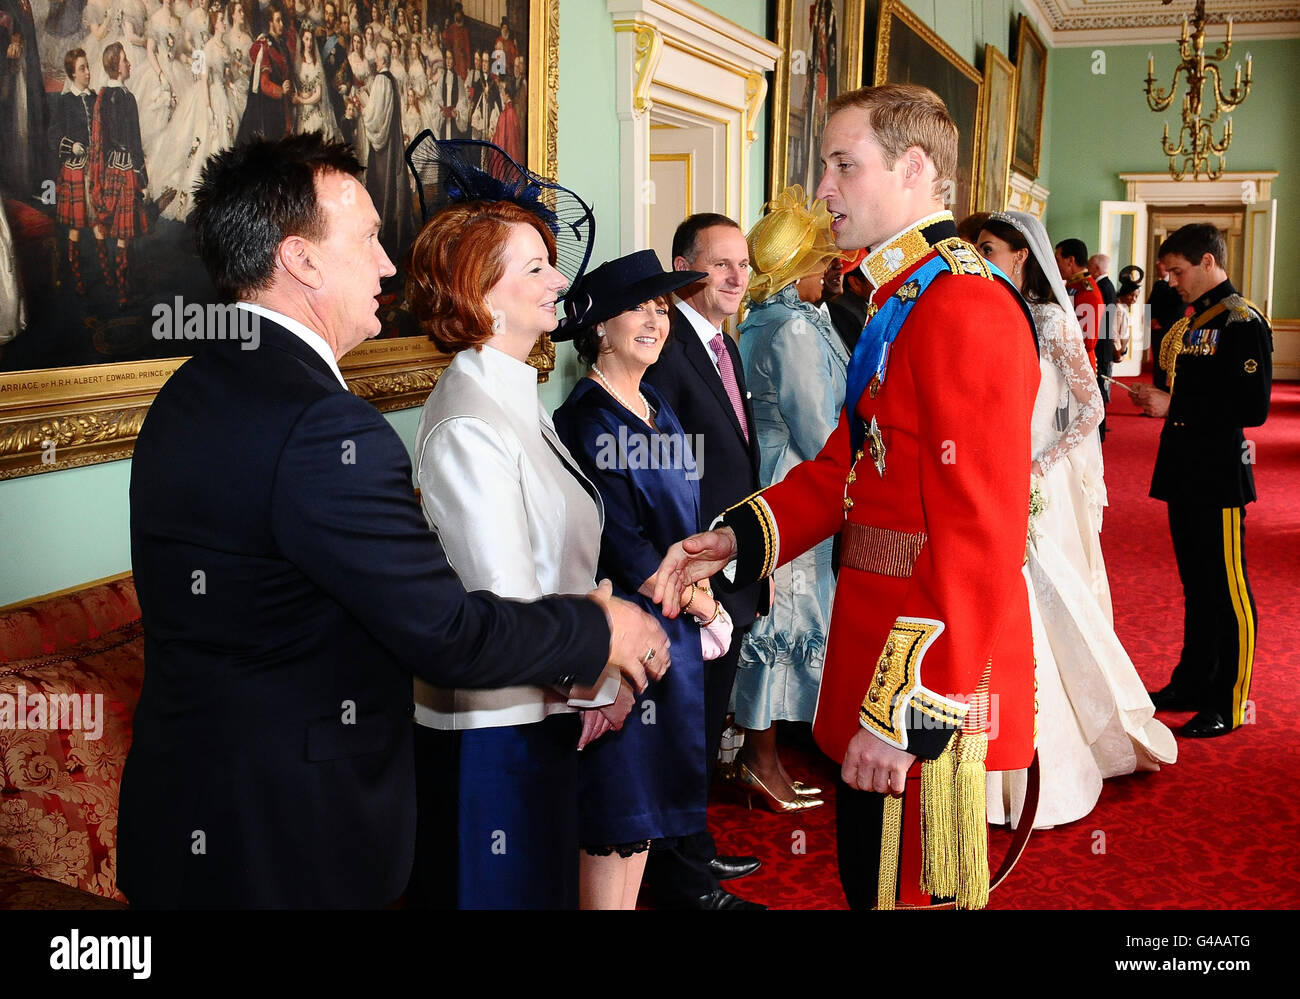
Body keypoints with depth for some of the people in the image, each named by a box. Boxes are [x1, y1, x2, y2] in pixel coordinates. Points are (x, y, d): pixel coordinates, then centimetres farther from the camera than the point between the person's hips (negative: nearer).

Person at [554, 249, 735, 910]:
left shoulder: (658, 410, 11)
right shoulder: (585, 420, -15)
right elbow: (623, 547, -18)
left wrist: (703, 609, 2)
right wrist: (698, 603, -7)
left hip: (674, 630, 8)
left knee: (647, 799, 16)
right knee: (616, 808, 2)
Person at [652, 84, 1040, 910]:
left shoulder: (967, 308, -19)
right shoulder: (904, 303, 15)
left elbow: (981, 538, -25)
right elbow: (844, 467, 16)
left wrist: (906, 712, -24)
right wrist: (734, 540, 3)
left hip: (931, 684, -10)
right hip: (877, 652, 10)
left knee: (912, 889, 7)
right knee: (868, 880, 22)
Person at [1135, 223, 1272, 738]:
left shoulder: (1242, 322, -13)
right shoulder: (1192, 319, 14)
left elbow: (1252, 408, -21)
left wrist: (1174, 407, -19)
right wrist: (1159, 400, 3)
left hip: (1219, 474, -9)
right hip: (1186, 469, 9)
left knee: (1227, 589, 0)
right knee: (1196, 584, 17)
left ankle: (1230, 705, 8)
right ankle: (1193, 684, 29)